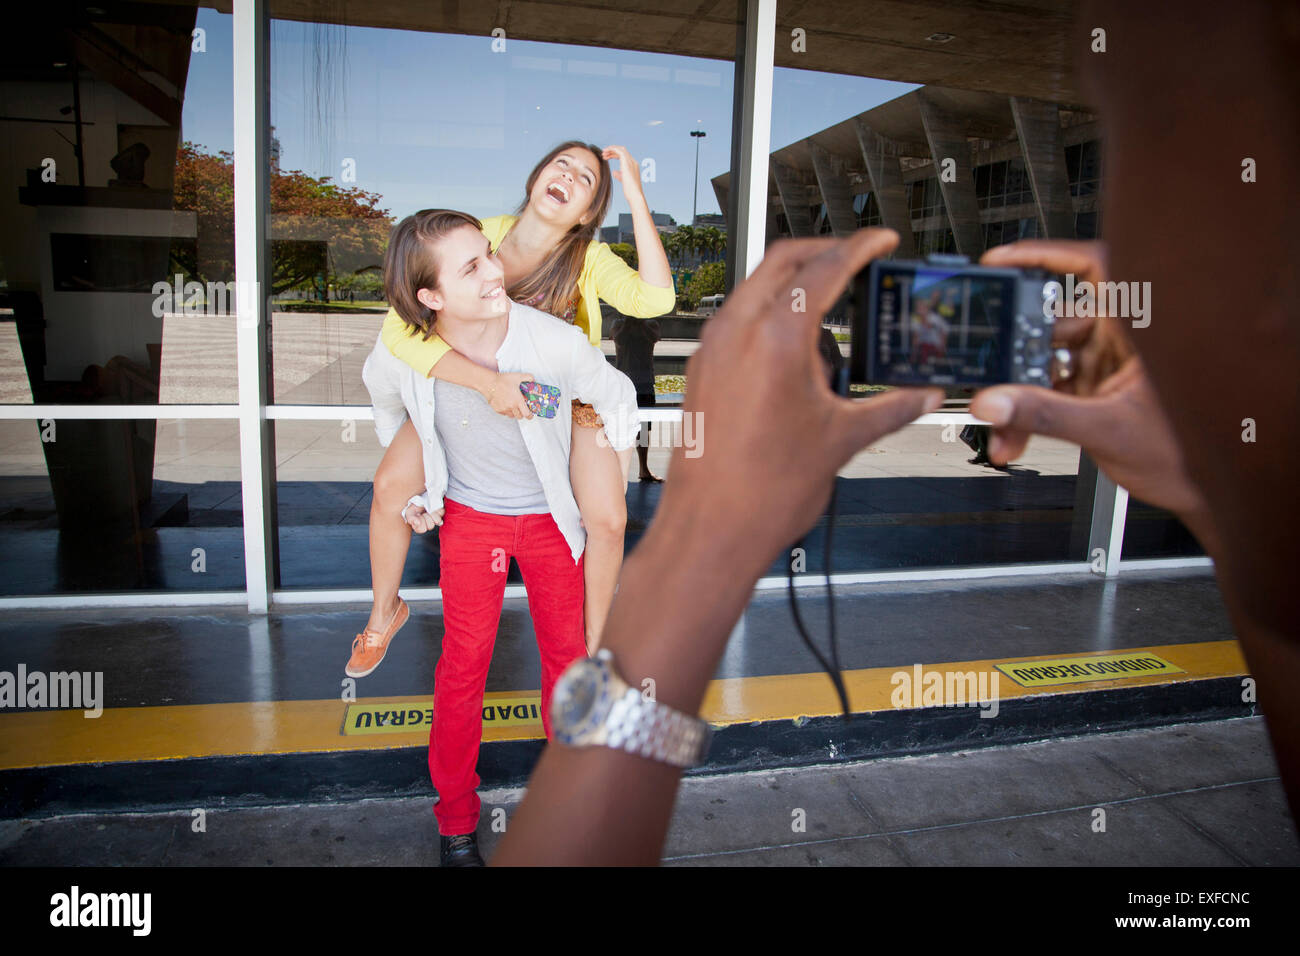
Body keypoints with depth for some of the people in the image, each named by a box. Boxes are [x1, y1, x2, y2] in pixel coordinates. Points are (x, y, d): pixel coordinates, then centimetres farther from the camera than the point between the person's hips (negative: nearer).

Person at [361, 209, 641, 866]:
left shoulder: (554, 342, -29)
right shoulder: (401, 355, -23)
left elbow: (617, 395, -9)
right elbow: (386, 402, 4)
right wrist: (410, 488, 8)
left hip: (551, 516, 0)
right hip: (469, 518, 0)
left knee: (567, 651, 12)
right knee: (464, 662, 6)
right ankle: (456, 820, 28)